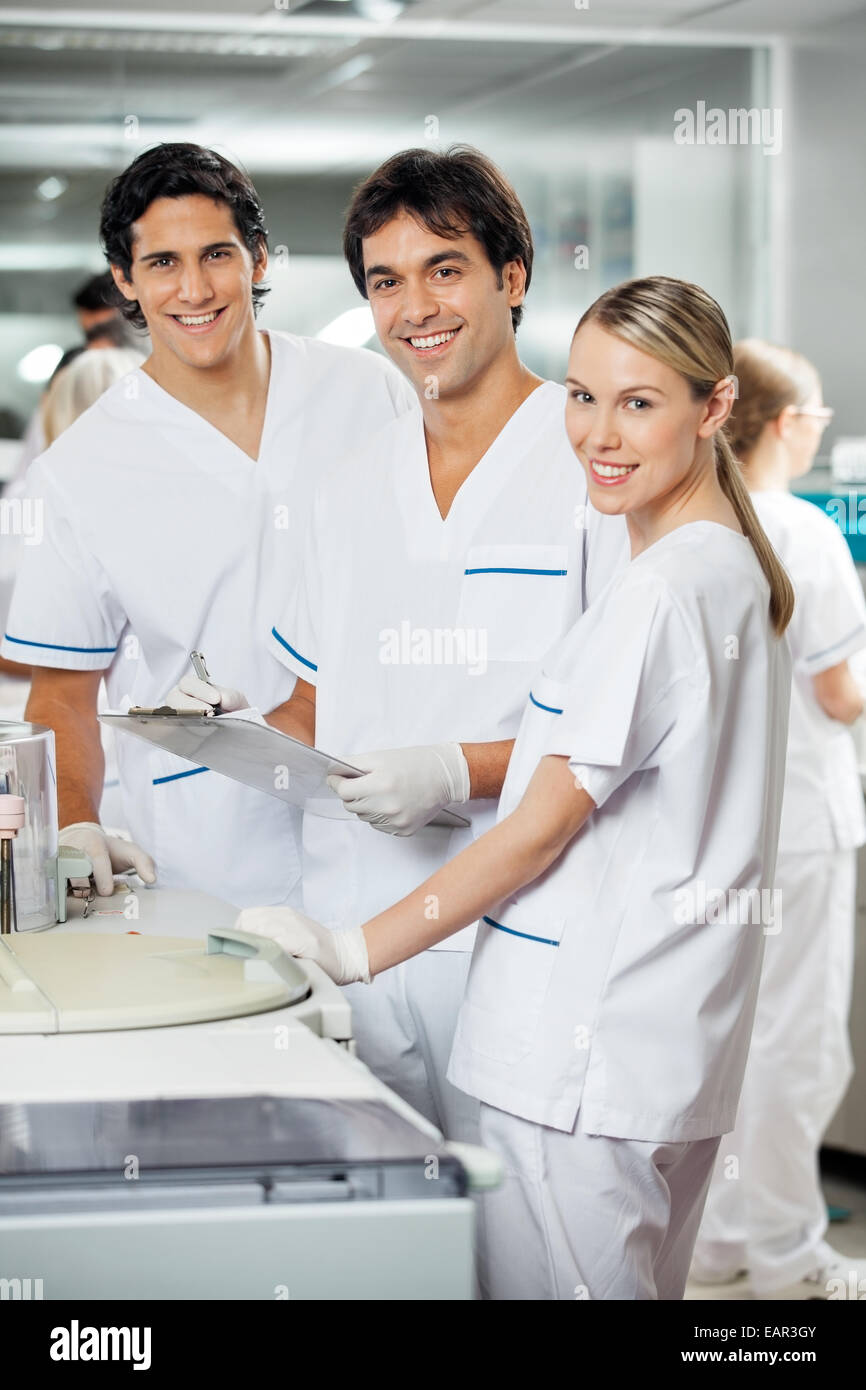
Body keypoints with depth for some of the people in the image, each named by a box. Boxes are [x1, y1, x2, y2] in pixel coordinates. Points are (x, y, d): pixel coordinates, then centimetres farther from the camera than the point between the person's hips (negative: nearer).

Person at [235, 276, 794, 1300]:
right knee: (639, 1283, 17)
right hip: (666, 1043, 10)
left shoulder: (657, 594, -18)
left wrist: (357, 949, -10)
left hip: (586, 1057, -10)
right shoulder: (734, 570, 14)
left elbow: (541, 829, -16)